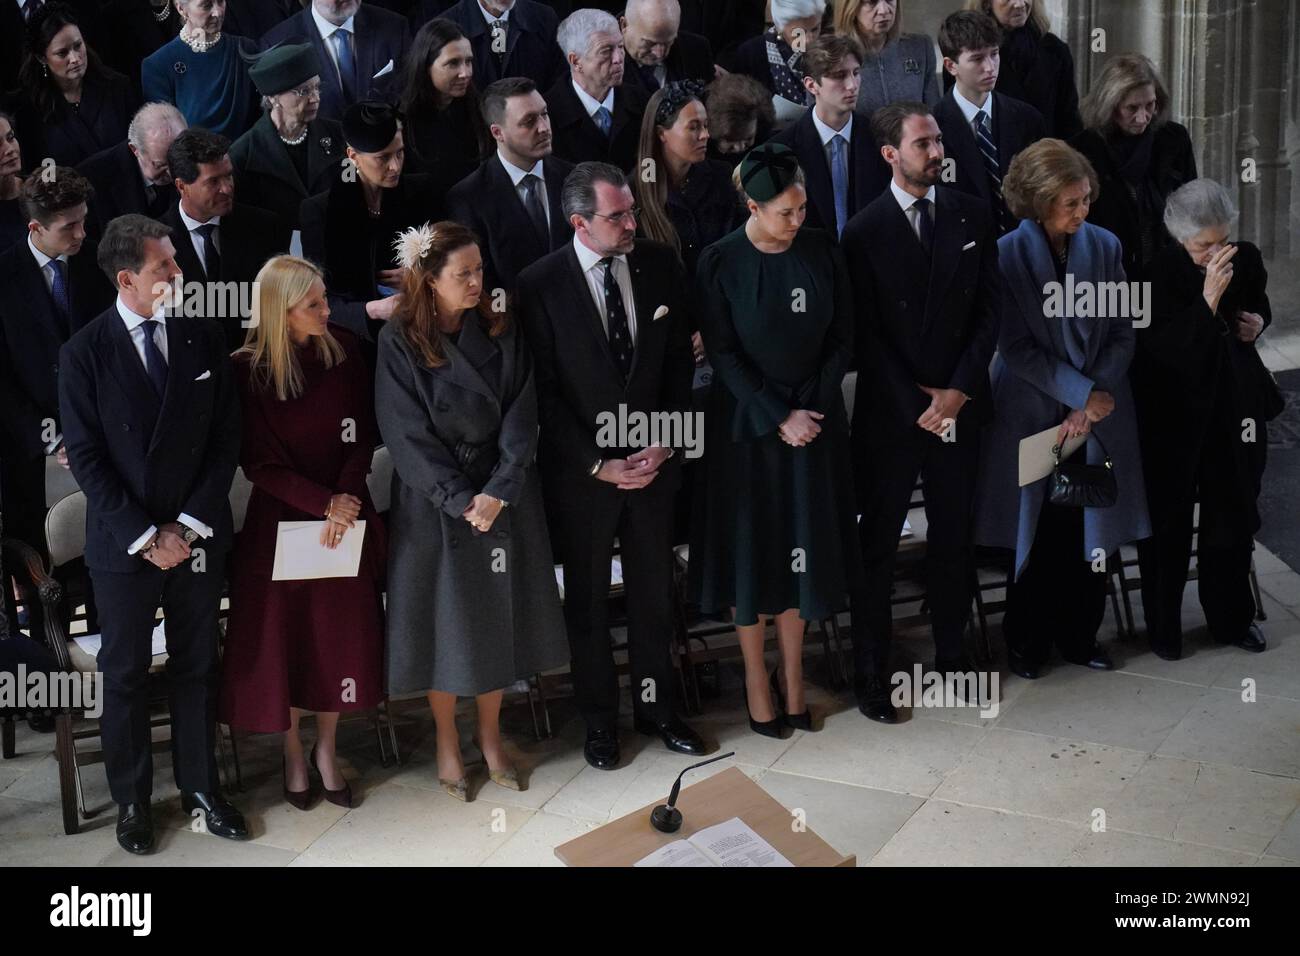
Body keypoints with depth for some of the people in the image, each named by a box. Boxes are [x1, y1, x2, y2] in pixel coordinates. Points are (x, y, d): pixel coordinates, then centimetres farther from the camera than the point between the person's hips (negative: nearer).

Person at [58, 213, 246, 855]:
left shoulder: (204, 339, -1)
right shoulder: (84, 353, -8)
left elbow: (226, 440, 0)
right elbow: (87, 457, -8)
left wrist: (188, 526, -7)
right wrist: (144, 537, -13)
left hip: (198, 536, 2)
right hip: (123, 542, -2)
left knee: (196, 668, 13)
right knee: (125, 675, 10)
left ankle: (200, 787, 28)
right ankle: (131, 798, 25)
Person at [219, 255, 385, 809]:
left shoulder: (344, 350, -4)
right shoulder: (249, 369, -12)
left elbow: (363, 436, -2)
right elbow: (260, 463, -11)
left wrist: (345, 502, -15)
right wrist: (324, 503, -18)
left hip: (347, 513, 3)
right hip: (283, 517, -2)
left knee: (342, 633, 9)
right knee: (285, 635, 7)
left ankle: (326, 749, 27)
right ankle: (293, 754, 26)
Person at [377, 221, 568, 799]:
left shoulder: (501, 333, -1)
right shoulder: (400, 342, -10)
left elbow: (520, 420, -5)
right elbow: (408, 436, -12)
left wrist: (497, 493, -17)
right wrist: (461, 501, -18)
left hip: (502, 497, 3)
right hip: (434, 504, -3)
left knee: (497, 616, 10)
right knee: (445, 619, 7)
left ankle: (490, 736, 27)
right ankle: (447, 742, 25)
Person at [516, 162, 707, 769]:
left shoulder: (659, 265, -3)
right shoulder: (541, 285, -13)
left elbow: (679, 363, 3)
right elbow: (545, 393, -10)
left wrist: (664, 445, -5)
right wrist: (599, 465, -13)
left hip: (653, 460, 3)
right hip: (580, 469, -3)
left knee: (654, 593, 14)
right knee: (588, 599, 12)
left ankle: (655, 707, 31)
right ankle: (599, 720, 27)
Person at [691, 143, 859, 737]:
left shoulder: (821, 252, -3)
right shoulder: (720, 263, -12)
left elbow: (842, 337, 2)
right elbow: (723, 353, -10)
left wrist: (807, 408, -8)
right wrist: (778, 418, -13)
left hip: (813, 417, 3)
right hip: (747, 421, -2)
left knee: (803, 546, 9)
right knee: (751, 547, 5)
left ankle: (792, 674, 22)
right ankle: (756, 676, 19)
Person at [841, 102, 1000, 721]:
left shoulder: (973, 216, 3)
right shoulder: (864, 231, -6)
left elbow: (989, 307, 1)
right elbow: (867, 333, -7)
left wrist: (958, 390, -9)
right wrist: (917, 403, -11)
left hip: (958, 405, 3)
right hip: (891, 411, -3)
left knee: (953, 537, 13)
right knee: (877, 547, 4)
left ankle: (951, 652, 28)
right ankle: (870, 675, 14)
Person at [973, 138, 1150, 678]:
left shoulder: (1105, 247, 0)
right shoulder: (1008, 255, -8)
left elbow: (1122, 335, 1)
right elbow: (1017, 348, -10)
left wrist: (1092, 404, -10)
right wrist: (1082, 392, -14)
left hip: (1099, 412, 3)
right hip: (1033, 413, -2)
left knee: (1093, 532, 5)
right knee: (1037, 534, 5)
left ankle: (1079, 636, 23)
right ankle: (1027, 643, 22)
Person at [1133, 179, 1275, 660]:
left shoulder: (1246, 258, -3)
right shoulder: (1158, 274, -19)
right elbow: (1164, 348, -26)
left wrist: (1258, 322, -4)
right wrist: (1208, 299, -33)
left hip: (1234, 405, 4)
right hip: (1174, 413, -4)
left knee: (1233, 513, 13)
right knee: (1169, 522, 6)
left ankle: (1231, 619, 29)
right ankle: (1164, 627, 20)